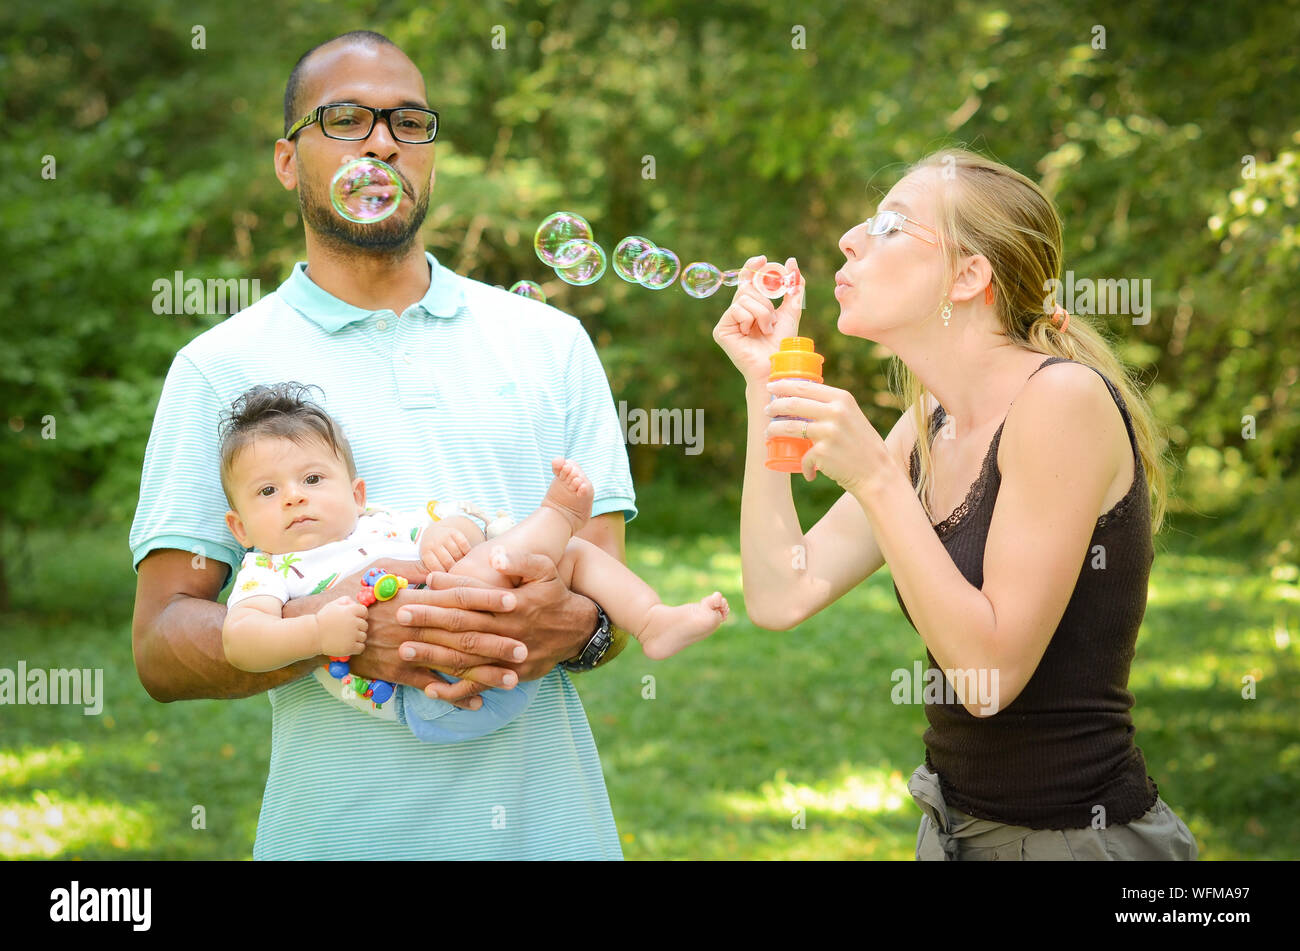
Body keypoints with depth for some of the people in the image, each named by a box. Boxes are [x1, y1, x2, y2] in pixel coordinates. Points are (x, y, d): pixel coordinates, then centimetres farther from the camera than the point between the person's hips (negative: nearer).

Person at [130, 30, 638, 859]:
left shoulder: (549, 341, 9)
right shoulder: (220, 368, 1)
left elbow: (612, 587, 6)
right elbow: (160, 644, -5)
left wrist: (575, 624, -17)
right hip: (342, 826, -2)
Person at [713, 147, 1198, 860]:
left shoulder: (1064, 398, -19)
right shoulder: (929, 428, 6)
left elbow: (990, 669, -22)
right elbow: (779, 597, 1)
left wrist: (874, 479, -24)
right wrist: (764, 382, 1)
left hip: (1079, 833, -8)